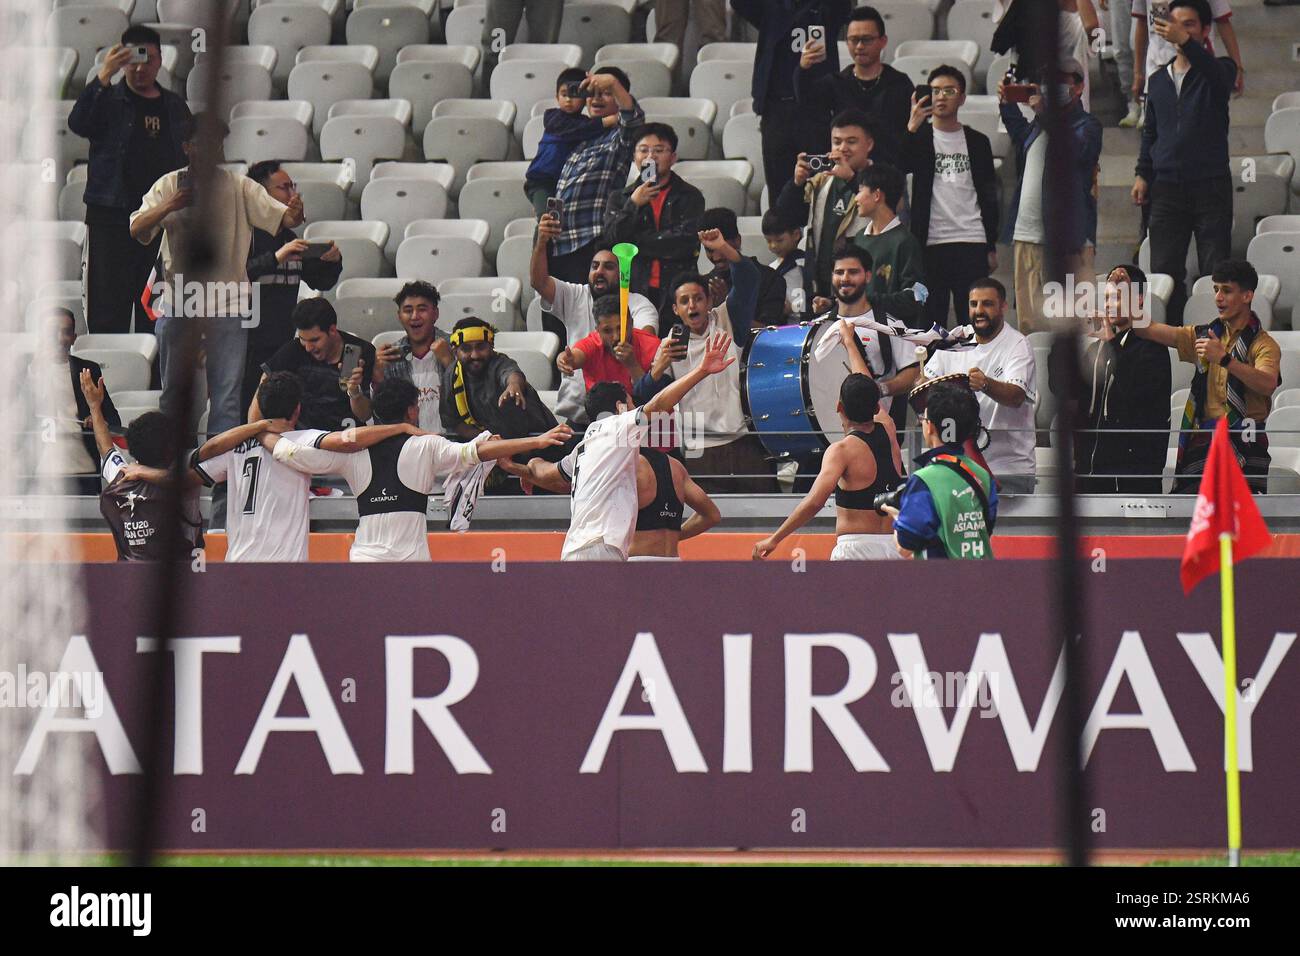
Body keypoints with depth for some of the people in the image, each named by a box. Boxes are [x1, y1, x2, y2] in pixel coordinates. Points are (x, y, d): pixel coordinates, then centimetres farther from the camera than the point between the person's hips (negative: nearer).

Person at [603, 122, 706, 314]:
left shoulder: (690, 196, 9)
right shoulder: (619, 197, 18)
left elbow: (685, 241, -5)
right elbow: (610, 241, 6)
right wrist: (633, 205, -2)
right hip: (632, 289, 1)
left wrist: (635, 244, -1)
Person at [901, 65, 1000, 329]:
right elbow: (898, 167, -10)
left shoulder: (977, 142, 11)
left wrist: (991, 247, 8)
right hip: (931, 243, -1)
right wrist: (912, 129, -21)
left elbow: (989, 196, 13)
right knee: (931, 319, -1)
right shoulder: (919, 138, 8)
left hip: (971, 244, 1)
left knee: (972, 321, -2)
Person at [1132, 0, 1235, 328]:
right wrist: (1143, 174, 9)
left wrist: (1185, 42, -39)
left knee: (1216, 270, -4)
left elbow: (1219, 76, -25)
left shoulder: (1216, 71, 1)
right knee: (1164, 271, 1)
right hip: (1167, 187, 4)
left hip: (1210, 185, -4)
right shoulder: (1158, 80, 16)